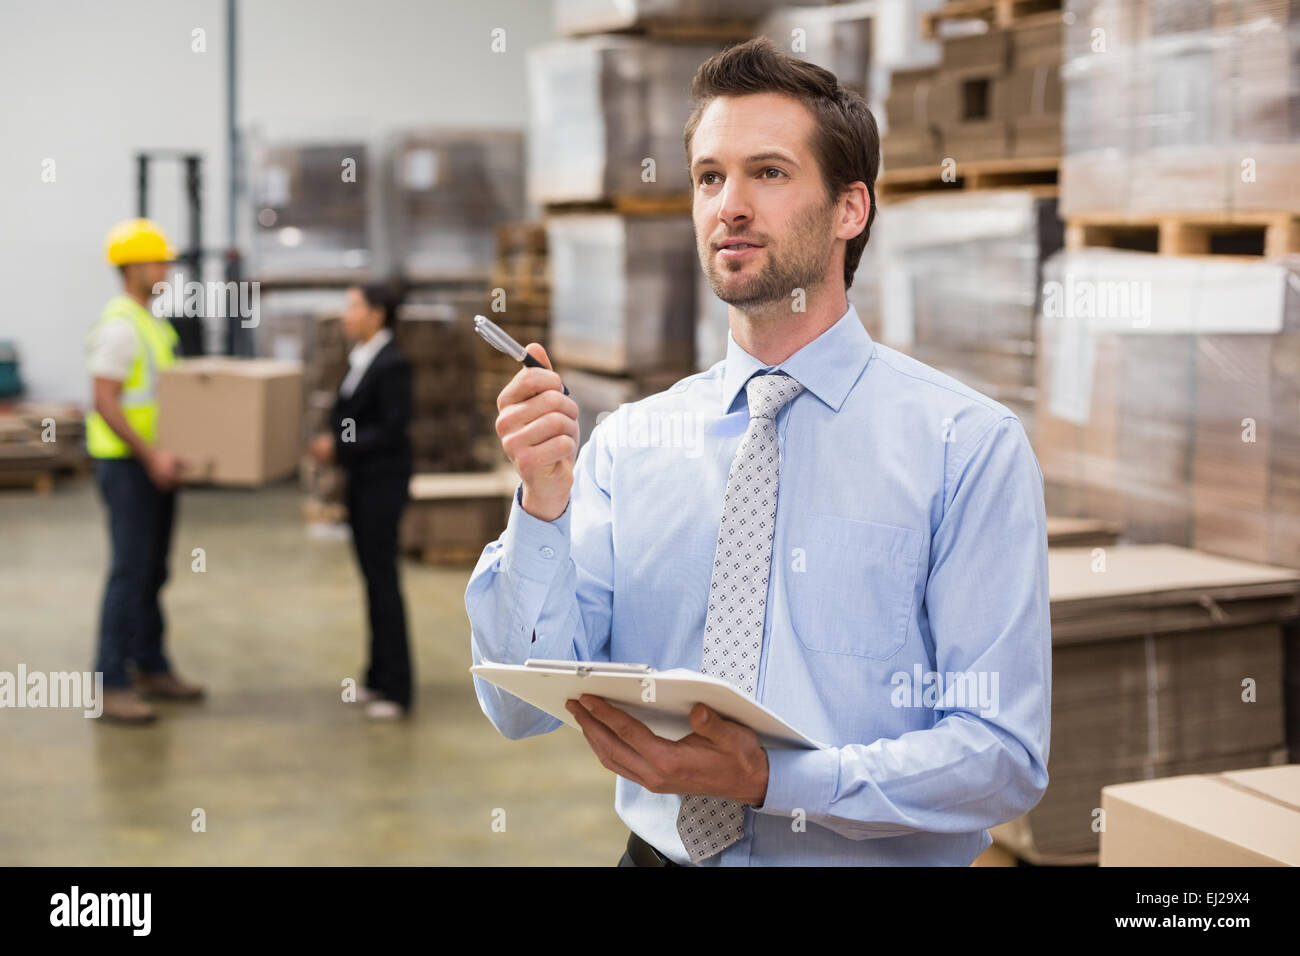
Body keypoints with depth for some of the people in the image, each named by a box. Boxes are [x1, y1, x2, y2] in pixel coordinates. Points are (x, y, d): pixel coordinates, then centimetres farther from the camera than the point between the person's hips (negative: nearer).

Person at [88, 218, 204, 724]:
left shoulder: (152, 323, 15)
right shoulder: (119, 326, -16)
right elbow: (105, 402, -22)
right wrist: (151, 455, -27)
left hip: (154, 462, 10)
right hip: (125, 463, -10)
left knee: (152, 569, 14)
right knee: (130, 571, -10)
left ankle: (151, 668, 23)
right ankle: (111, 685, -6)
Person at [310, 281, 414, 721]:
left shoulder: (392, 363, -16)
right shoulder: (359, 357, 11)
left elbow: (392, 428, -20)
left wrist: (339, 447, -20)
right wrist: (331, 440, 0)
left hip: (383, 479, -9)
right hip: (360, 478, 9)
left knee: (382, 577, -4)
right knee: (372, 575, 13)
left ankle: (396, 688, 3)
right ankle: (379, 677, 21)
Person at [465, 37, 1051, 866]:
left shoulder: (969, 445, -6)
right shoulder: (626, 443, 4)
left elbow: (1005, 757, -8)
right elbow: (523, 710, 0)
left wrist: (771, 779, -19)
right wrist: (542, 510, -14)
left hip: (873, 857, -2)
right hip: (664, 848, 3)